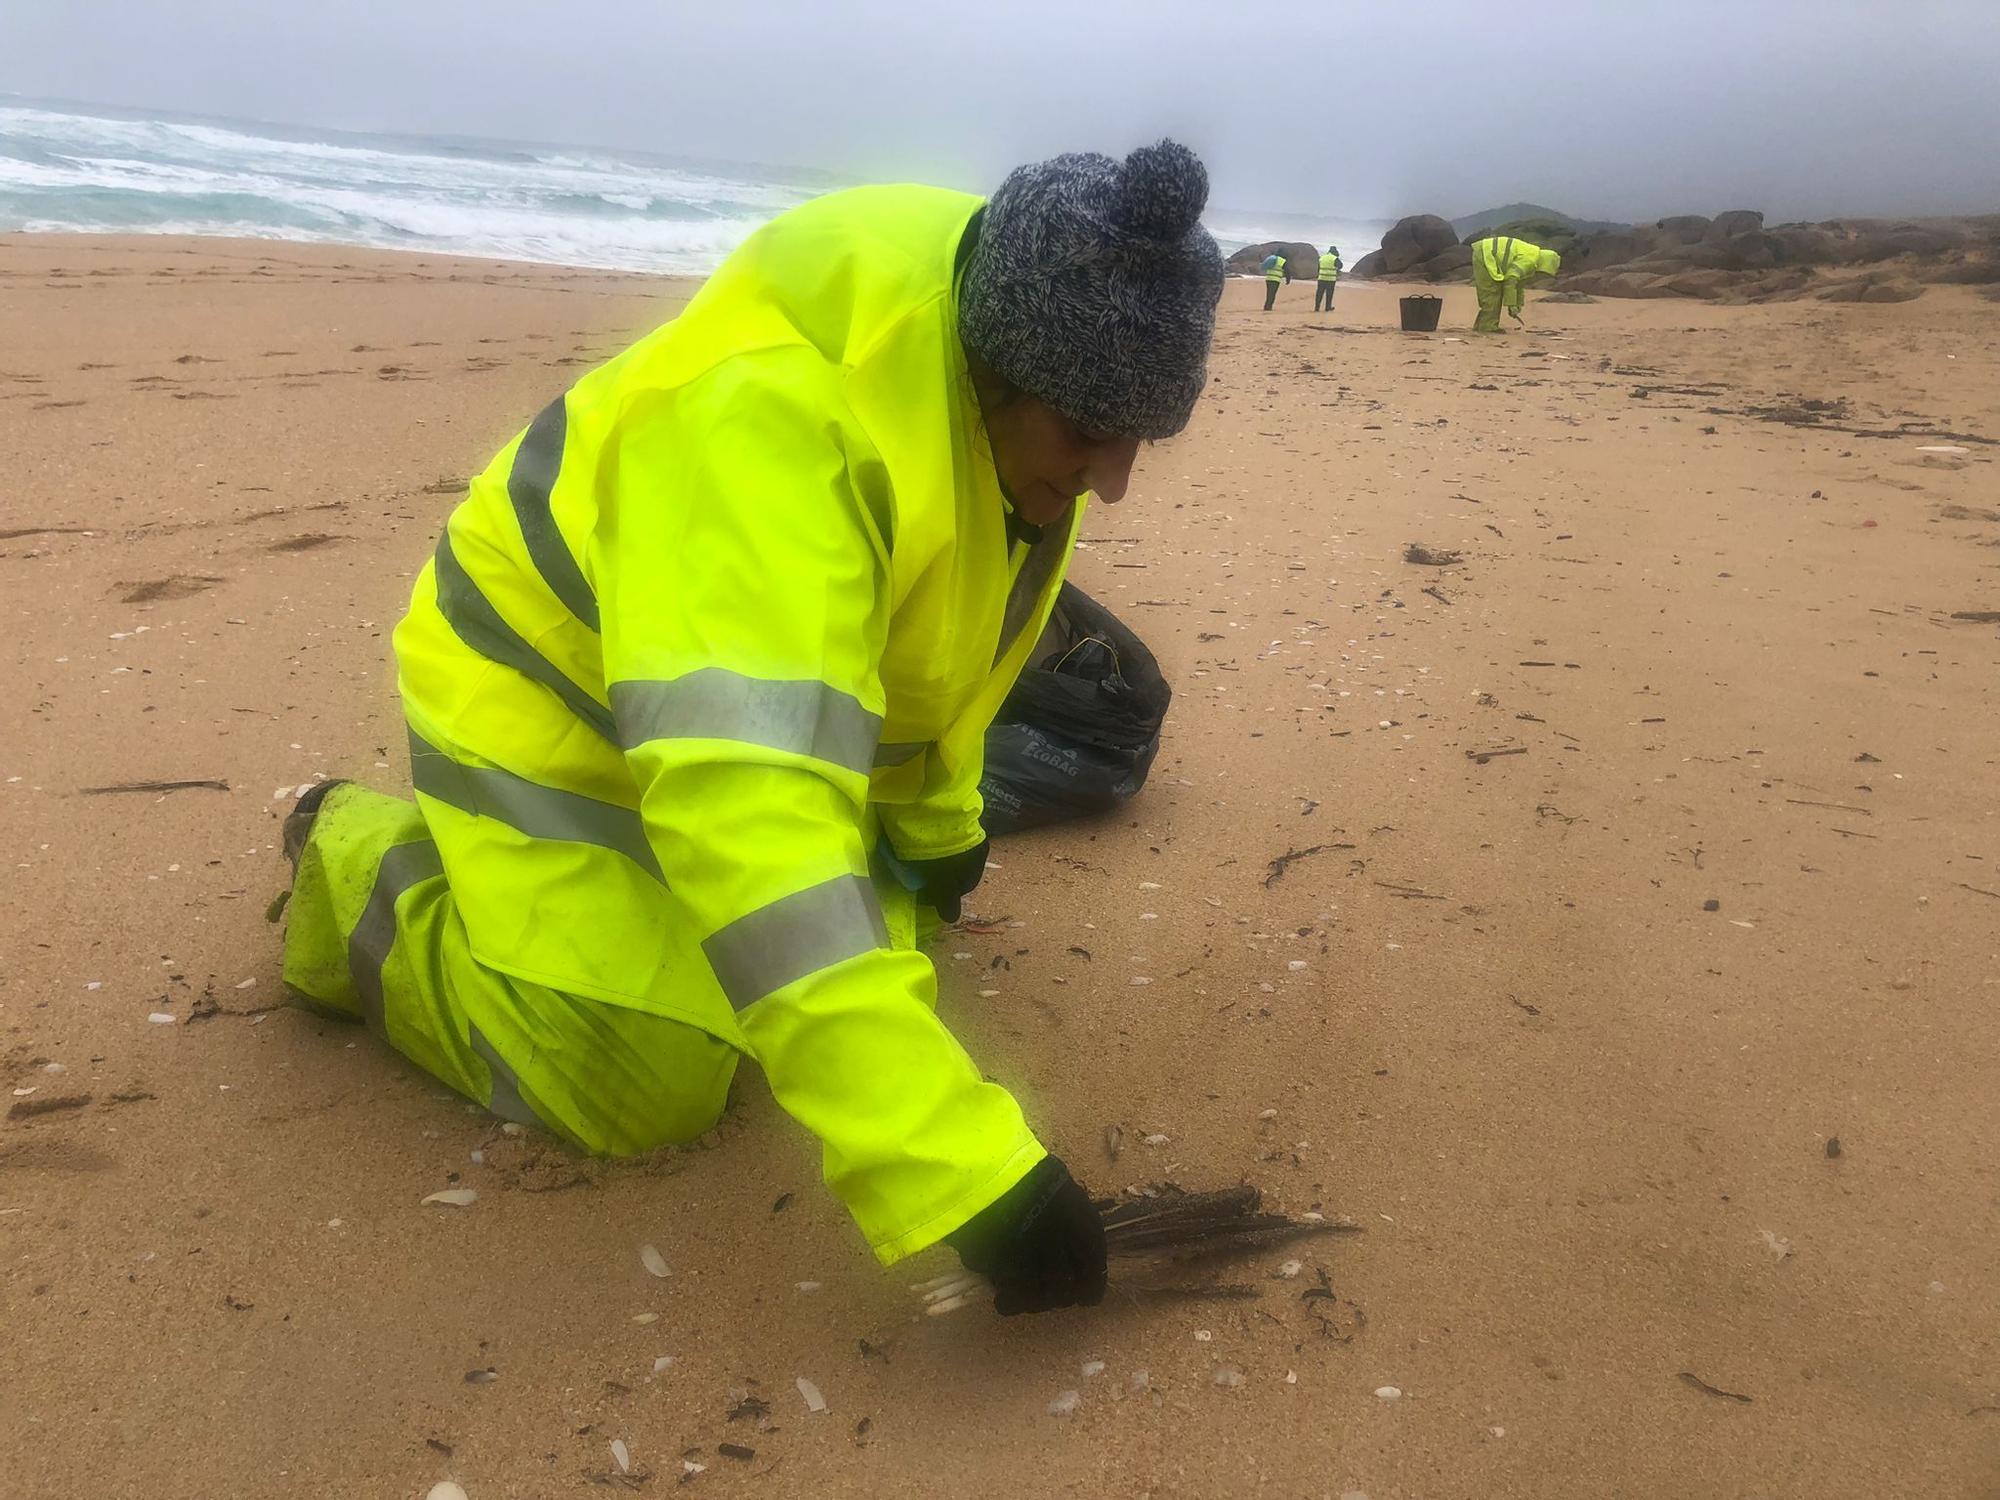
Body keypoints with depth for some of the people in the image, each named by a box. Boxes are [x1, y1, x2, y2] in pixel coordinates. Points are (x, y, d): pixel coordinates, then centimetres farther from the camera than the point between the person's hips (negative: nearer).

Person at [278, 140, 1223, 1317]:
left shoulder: (1016, 392, -13)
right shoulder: (781, 412, -41)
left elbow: (950, 628, 7)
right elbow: (747, 804, -51)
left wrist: (935, 821, 14)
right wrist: (956, 1167, -54)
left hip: (759, 707, 8)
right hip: (554, 697, -7)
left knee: (871, 952, 11)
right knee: (648, 1085, -12)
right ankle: (355, 866, 10)